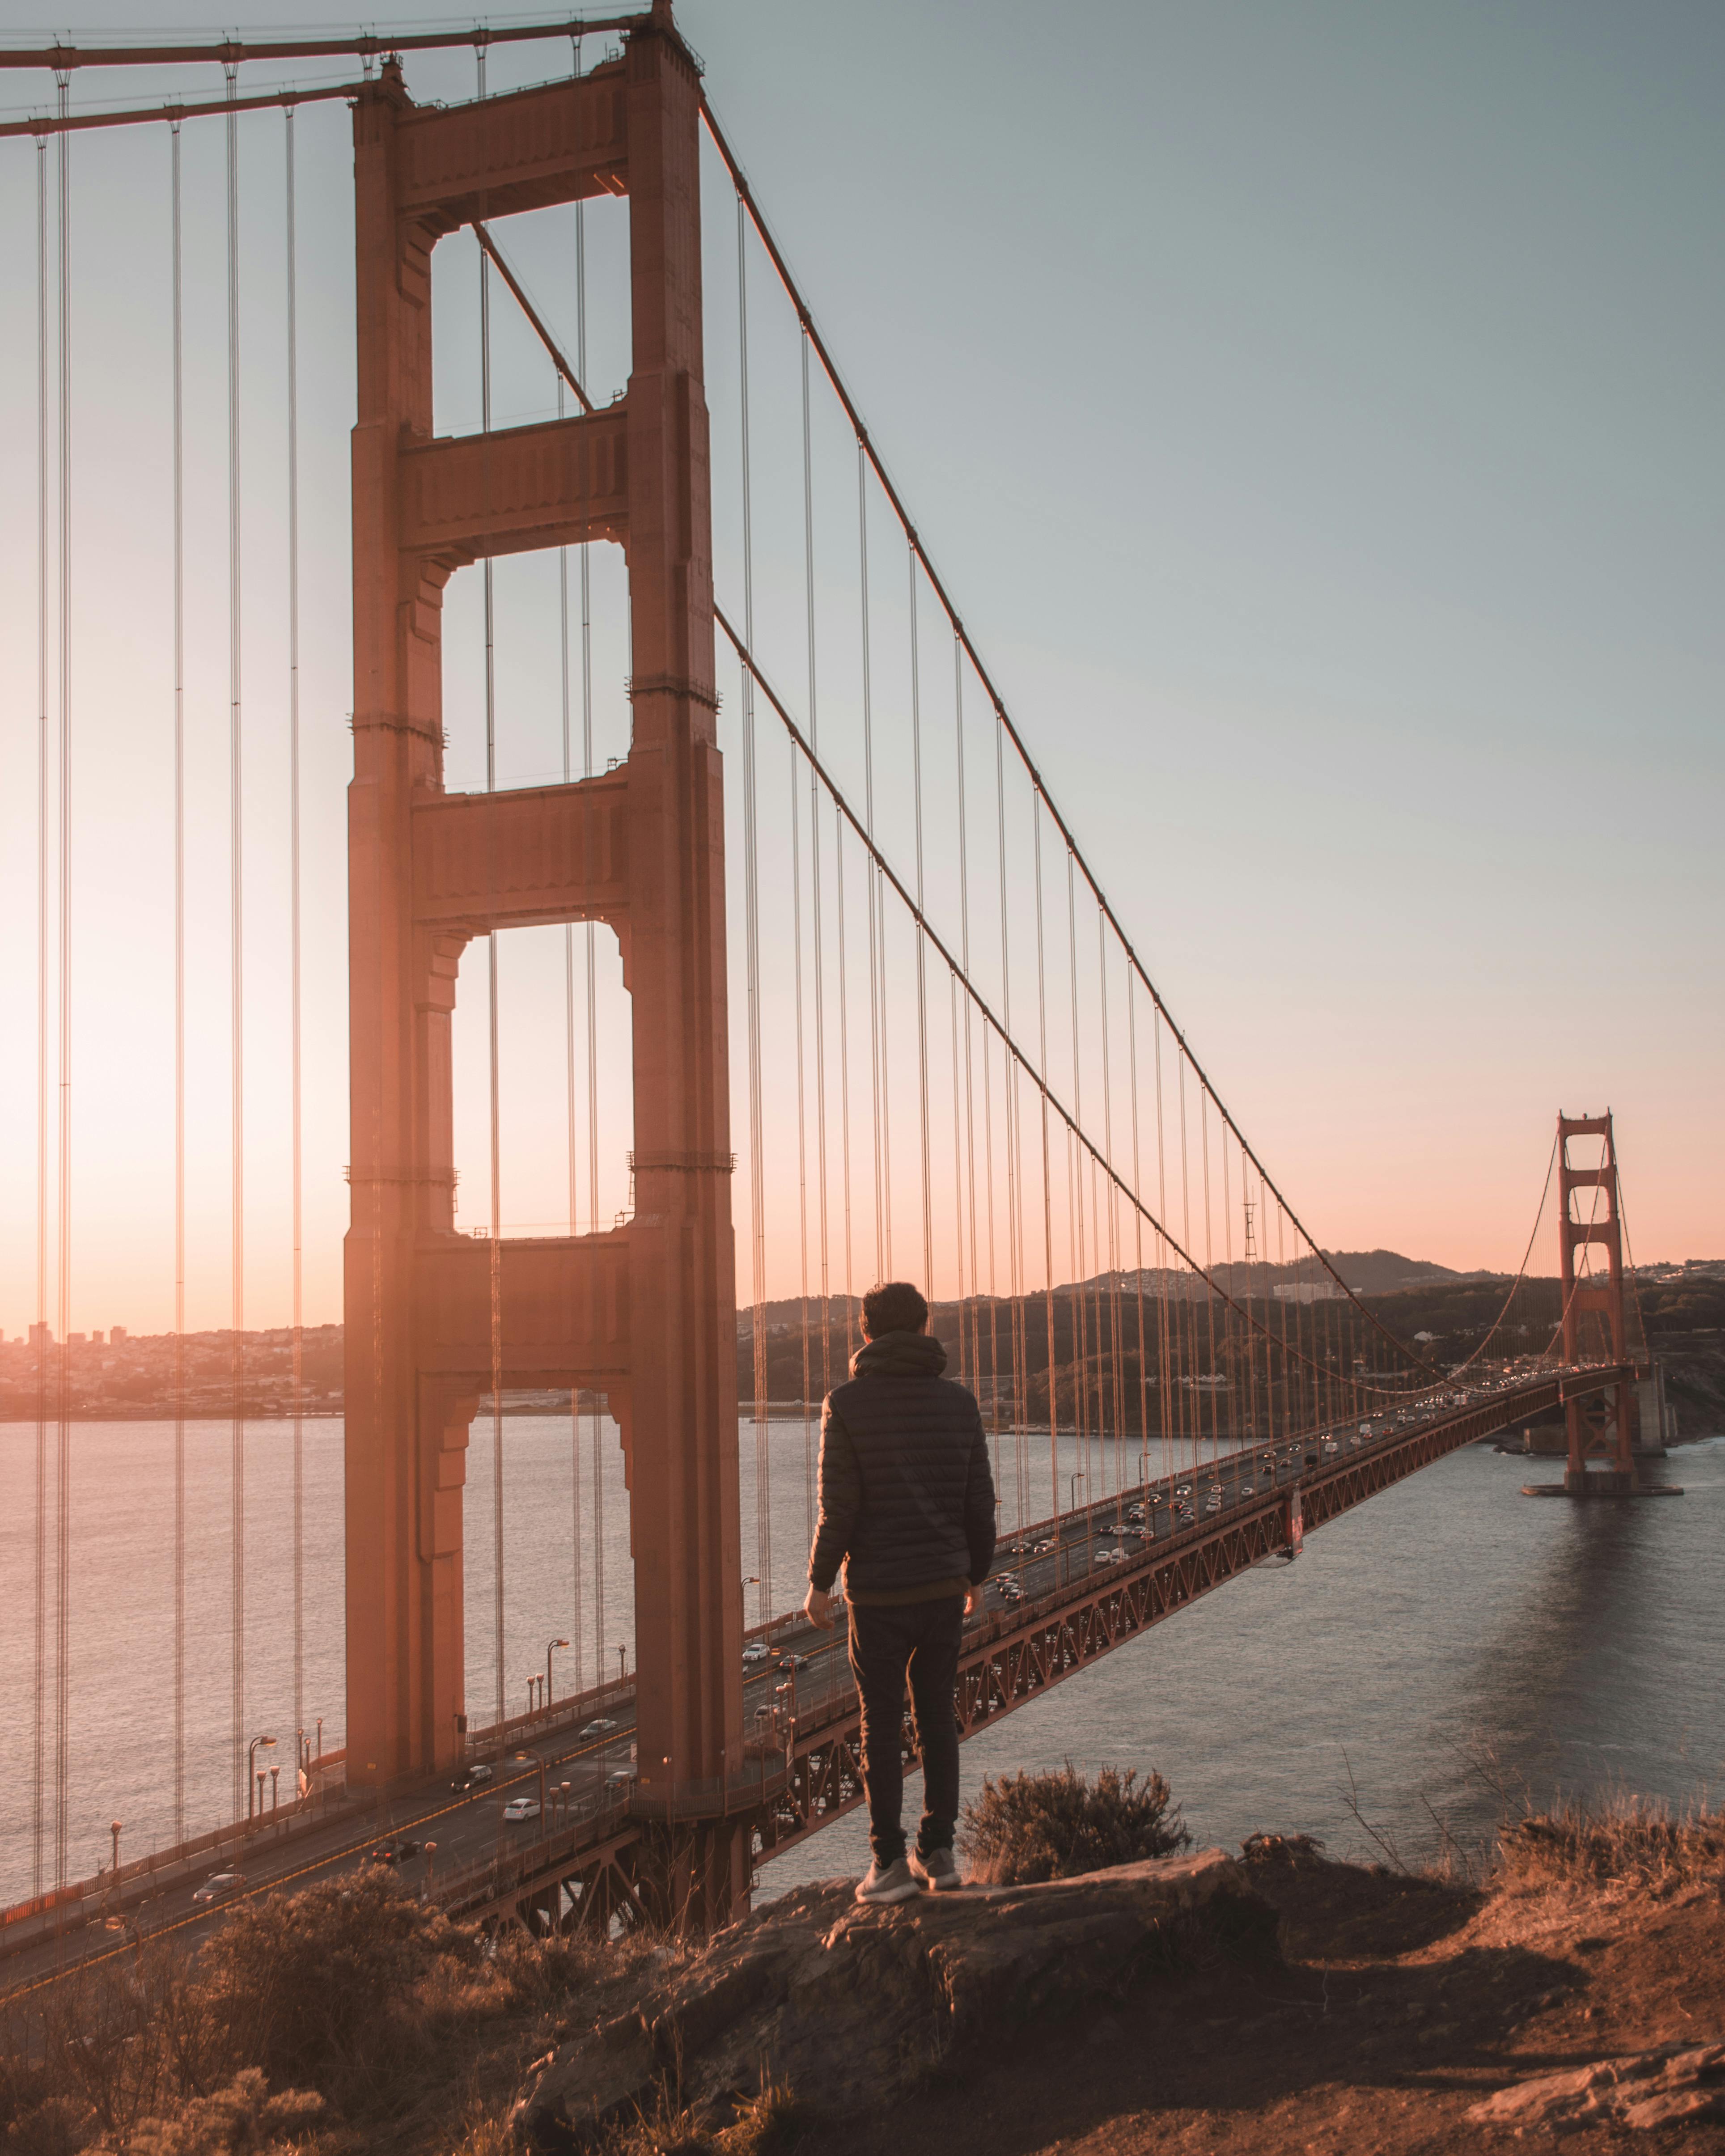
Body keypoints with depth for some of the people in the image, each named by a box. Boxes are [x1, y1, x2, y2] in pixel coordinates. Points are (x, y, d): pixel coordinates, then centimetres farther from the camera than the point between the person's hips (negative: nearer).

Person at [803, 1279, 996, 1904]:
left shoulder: (846, 1404, -9)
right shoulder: (959, 1402, 2)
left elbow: (839, 1505, -12)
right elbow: (980, 1502, 4)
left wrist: (819, 1583, -2)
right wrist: (977, 1574, 17)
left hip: (879, 1593, -3)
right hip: (945, 1585, 4)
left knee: (881, 1725, 5)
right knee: (937, 1717, 15)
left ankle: (891, 1864, 8)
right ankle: (938, 1851, 18)